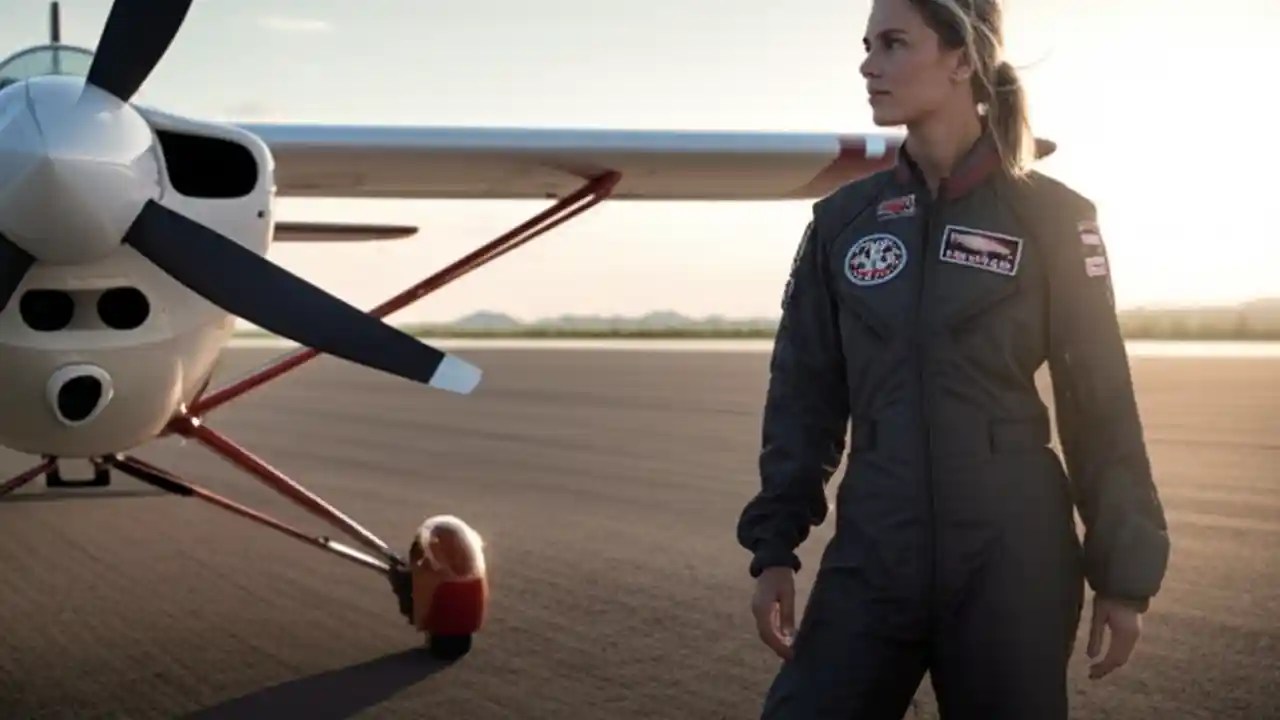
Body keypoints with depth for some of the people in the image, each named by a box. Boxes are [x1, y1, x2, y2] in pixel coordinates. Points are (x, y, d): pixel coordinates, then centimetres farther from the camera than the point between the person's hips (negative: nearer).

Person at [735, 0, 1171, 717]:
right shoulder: (843, 220, 6)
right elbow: (804, 392, 9)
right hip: (871, 556, 3)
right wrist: (776, 546, 4)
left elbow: (1102, 402, -1)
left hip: (1013, 556, -2)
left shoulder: (1051, 217, -2)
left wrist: (1125, 573, -3)